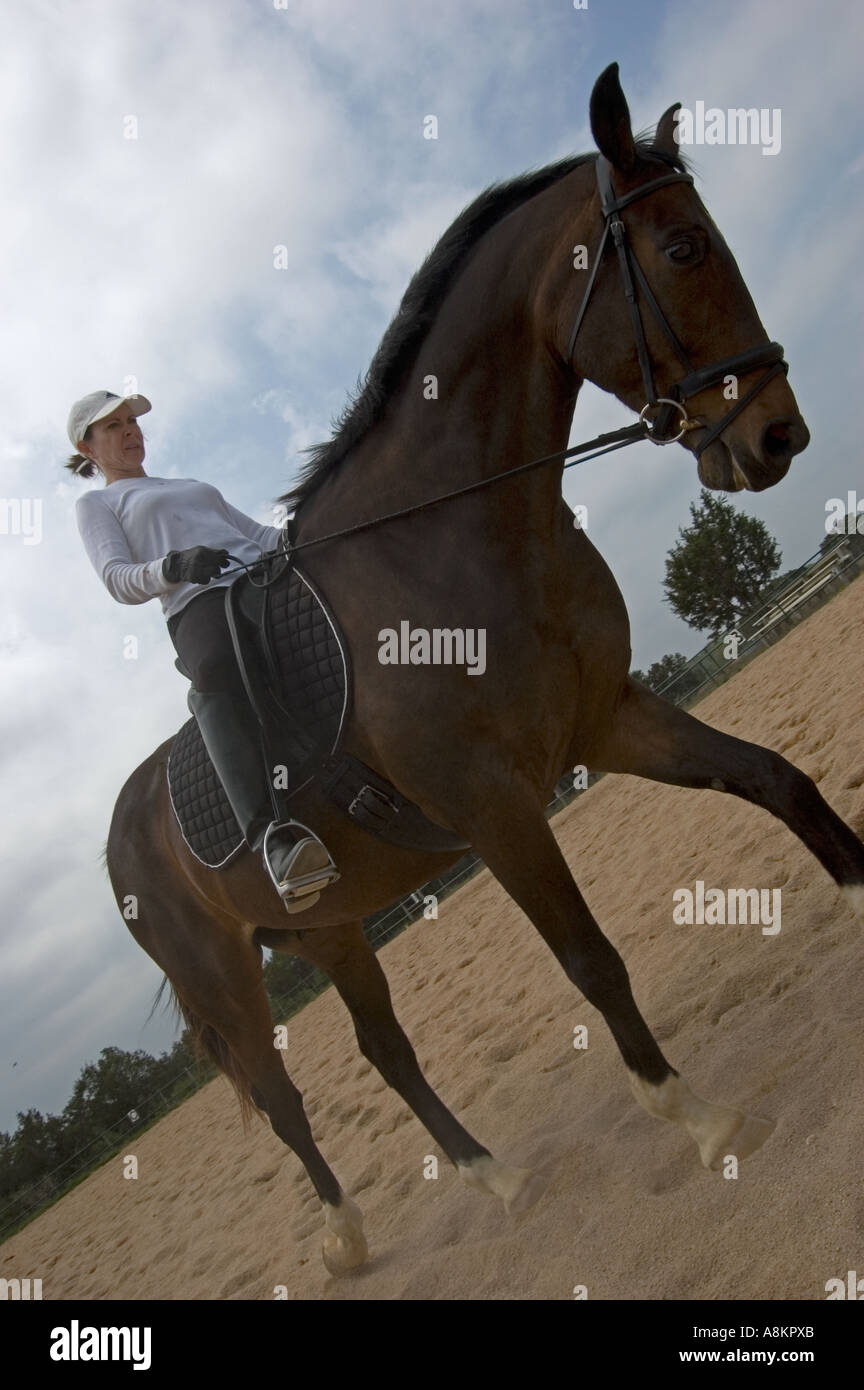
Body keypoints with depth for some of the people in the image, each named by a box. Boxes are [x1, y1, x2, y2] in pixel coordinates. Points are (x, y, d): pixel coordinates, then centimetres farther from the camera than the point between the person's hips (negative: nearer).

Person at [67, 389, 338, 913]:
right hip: (200, 605, -7)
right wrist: (176, 565, -18)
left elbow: (260, 534, 29)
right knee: (216, 675, -41)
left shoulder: (195, 487, 38)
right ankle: (269, 833, -59)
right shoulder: (97, 505, 22)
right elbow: (118, 580, 4)